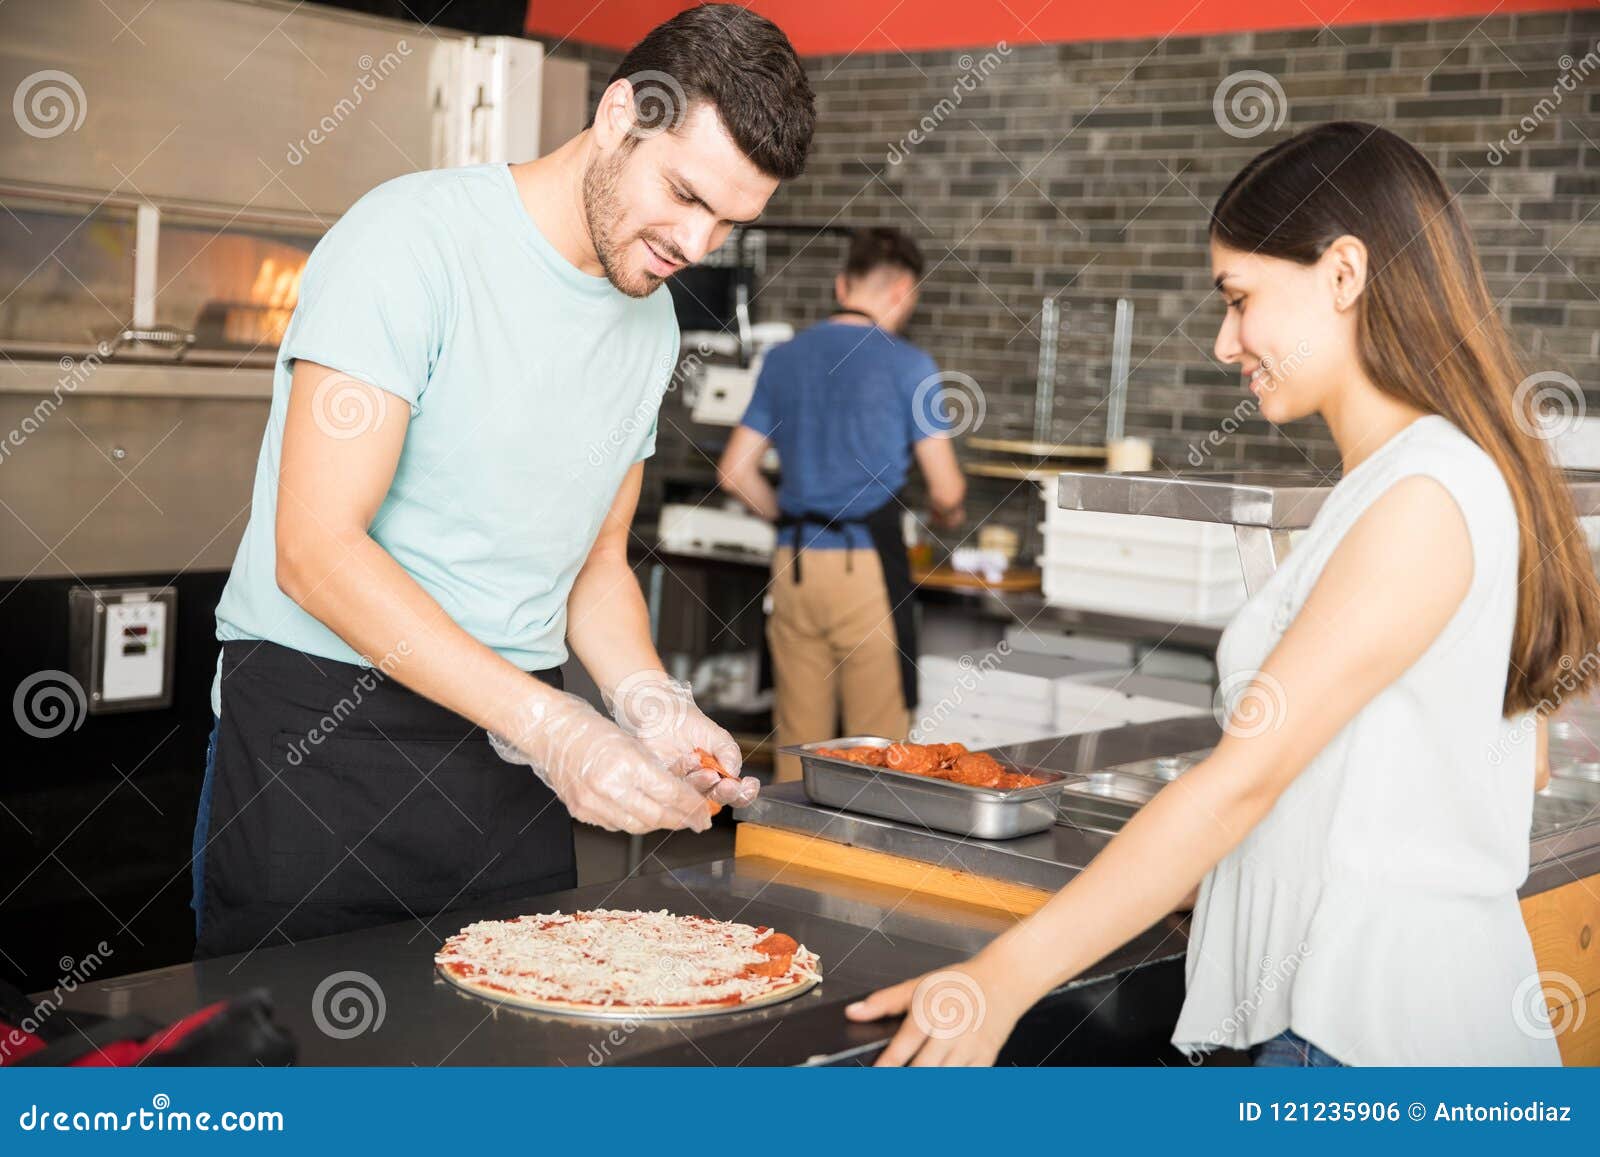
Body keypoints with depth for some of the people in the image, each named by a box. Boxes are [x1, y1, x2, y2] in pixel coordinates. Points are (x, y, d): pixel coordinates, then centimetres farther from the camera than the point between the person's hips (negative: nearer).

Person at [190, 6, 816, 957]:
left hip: (514, 744, 6)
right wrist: (549, 725, -26)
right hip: (314, 731, -6)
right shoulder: (416, 239, -14)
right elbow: (318, 551, -21)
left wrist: (649, 701, -4)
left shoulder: (652, 324, 9)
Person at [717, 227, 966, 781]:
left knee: (797, 740, 11)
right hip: (866, 564, -5)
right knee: (877, 741, 2)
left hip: (793, 563, 5)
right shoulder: (906, 364, -4)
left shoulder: (783, 358, 11)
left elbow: (735, 471, 12)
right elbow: (946, 490, -3)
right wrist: (947, 516, 19)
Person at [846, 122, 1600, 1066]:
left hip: (1378, 1032, -9)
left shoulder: (1426, 500, -17)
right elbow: (1521, 764, 18)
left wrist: (1005, 979, -22)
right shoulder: (1458, 478, 13)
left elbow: (1246, 775, -21)